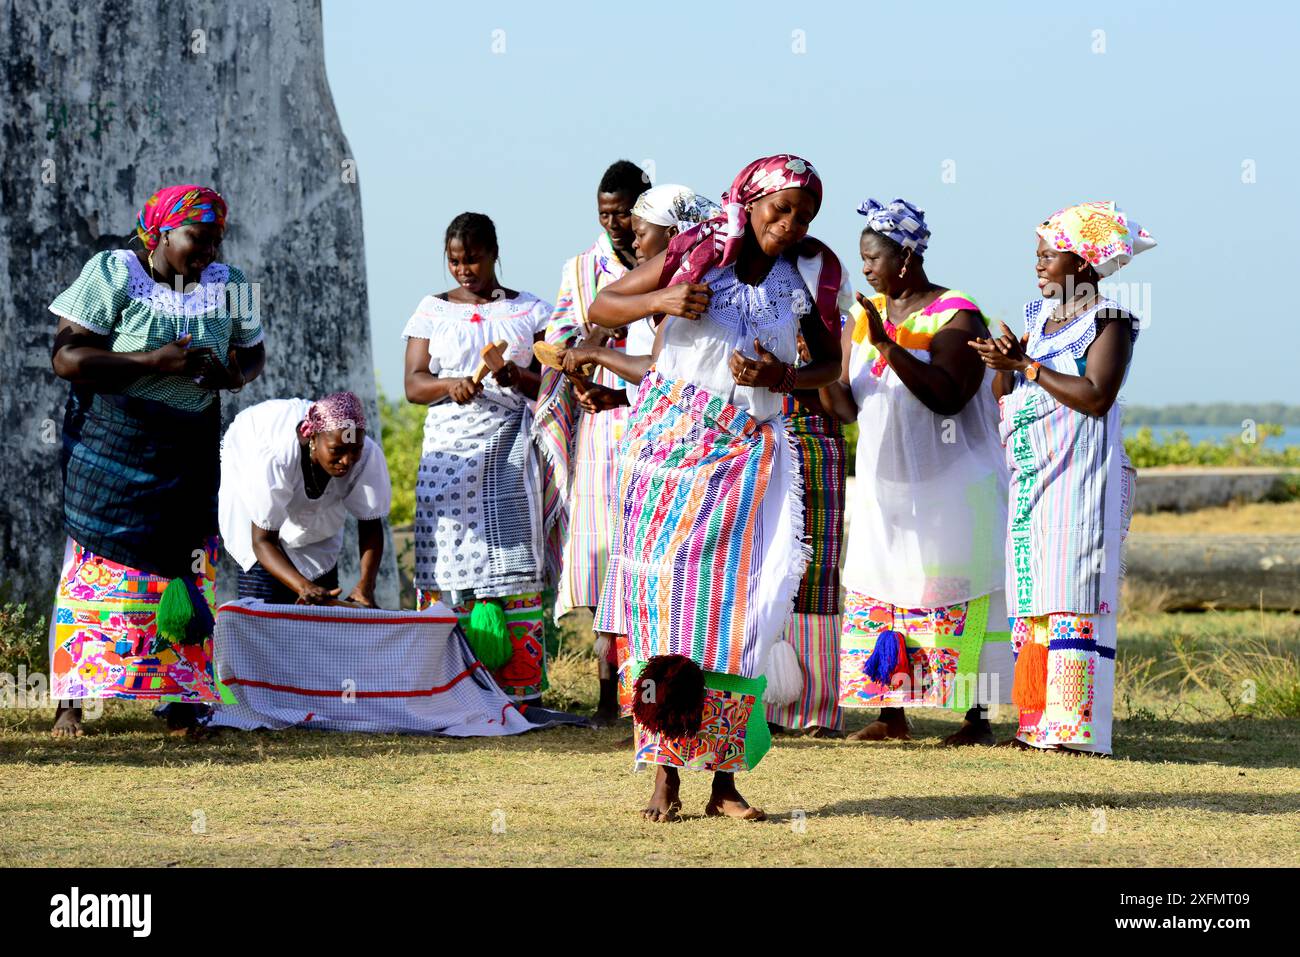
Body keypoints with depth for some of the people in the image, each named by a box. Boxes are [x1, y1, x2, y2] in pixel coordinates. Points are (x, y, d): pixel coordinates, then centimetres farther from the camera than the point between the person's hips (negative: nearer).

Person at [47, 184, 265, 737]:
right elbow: (67, 357, -15)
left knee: (185, 564, 1)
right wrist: (153, 363, -22)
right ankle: (69, 702, -4)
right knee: (99, 565, -7)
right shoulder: (112, 275, -9)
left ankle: (179, 697, 7)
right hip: (111, 440, -4)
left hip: (189, 447, 4)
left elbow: (253, 352, 19)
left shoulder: (225, 283, 5)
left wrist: (234, 375, -6)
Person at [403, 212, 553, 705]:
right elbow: (413, 384, 5)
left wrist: (518, 378, -14)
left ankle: (520, 681, -12)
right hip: (449, 450, 1)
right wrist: (449, 385, -16)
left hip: (509, 449, -1)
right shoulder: (433, 310, 12)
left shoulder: (529, 311, 11)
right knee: (448, 555, -8)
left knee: (511, 558, -9)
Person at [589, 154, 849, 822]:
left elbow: (829, 365, 13)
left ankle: (724, 779, 0)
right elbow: (601, 308, 6)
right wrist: (660, 299, -13)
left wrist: (780, 378, -8)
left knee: (736, 604, -5)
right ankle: (665, 774, -6)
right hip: (669, 435, -1)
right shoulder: (696, 253, 0)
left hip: (748, 448, 1)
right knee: (663, 595, -7)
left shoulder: (810, 275, 4)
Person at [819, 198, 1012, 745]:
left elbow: (947, 396, -24)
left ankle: (977, 717, -2)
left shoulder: (957, 317, -10)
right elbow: (846, 406, 7)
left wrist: (887, 343, -28)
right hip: (884, 484, 6)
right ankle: (890, 714, 6)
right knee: (876, 593, 2)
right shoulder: (864, 316, 9)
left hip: (950, 485, -6)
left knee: (955, 596, -6)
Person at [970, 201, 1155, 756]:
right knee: (1031, 598, 4)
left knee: (1072, 596, -11)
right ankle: (1037, 721, 6)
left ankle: (1078, 725, -12)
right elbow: (1001, 392, 14)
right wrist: (1004, 362, -9)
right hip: (1032, 476, 7)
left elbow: (1096, 396, -17)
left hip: (1082, 478, -7)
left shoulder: (1109, 321, -5)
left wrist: (1026, 364, -15)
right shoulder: (1038, 316, 17)